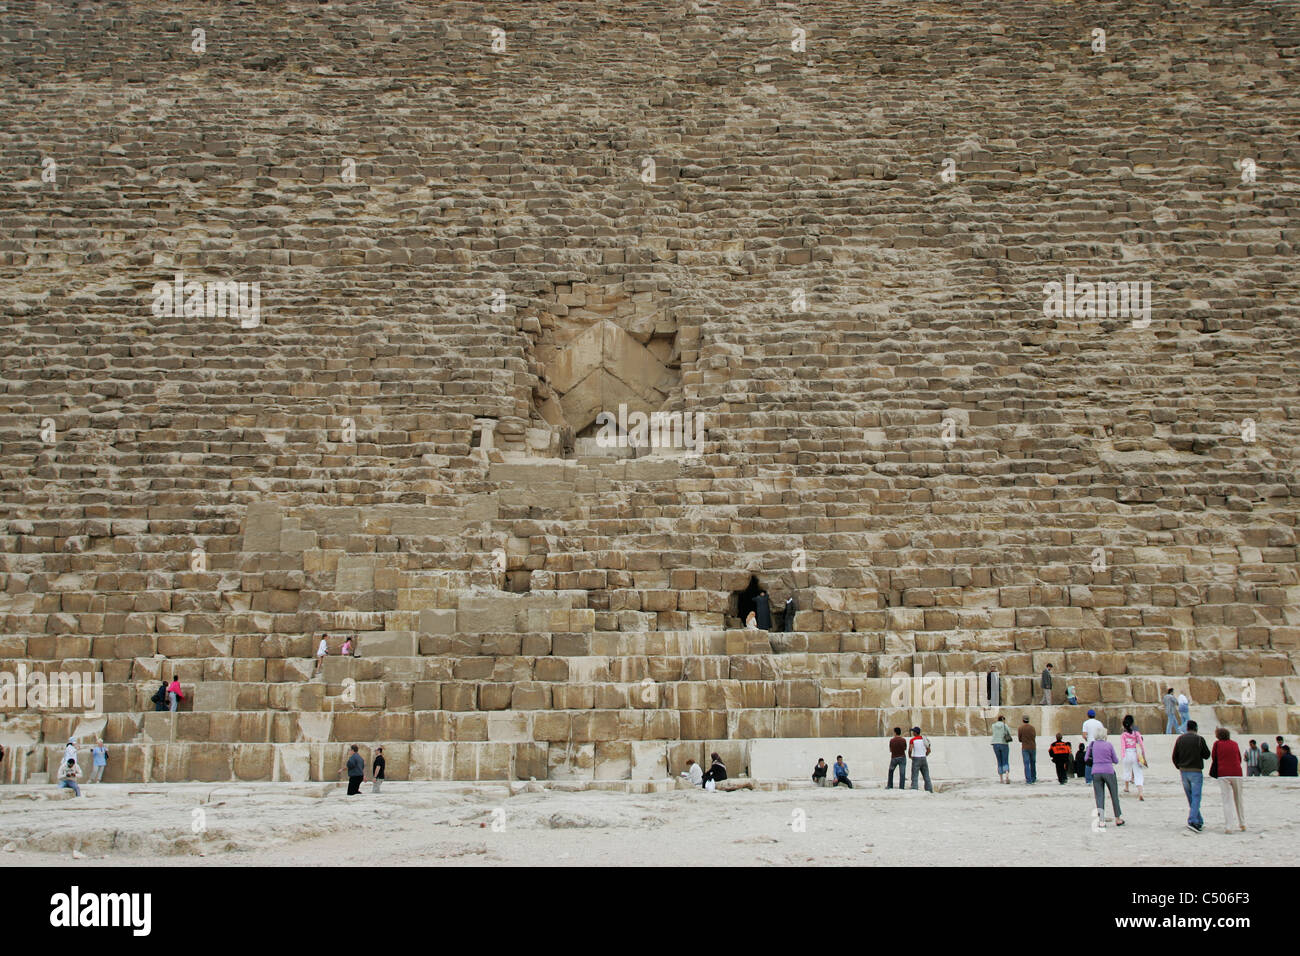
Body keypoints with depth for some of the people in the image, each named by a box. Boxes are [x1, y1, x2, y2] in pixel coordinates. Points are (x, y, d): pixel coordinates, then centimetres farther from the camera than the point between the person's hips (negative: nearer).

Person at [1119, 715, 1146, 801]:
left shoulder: (1123, 735, -1)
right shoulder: (1136, 733, 2)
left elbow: (1122, 746, -9)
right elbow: (1142, 744, 0)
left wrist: (1122, 757, -12)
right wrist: (1144, 755, 7)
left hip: (1127, 754, 0)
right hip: (1136, 754, 0)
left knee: (1127, 771, 25)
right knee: (1138, 774, -3)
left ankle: (1126, 787, 47)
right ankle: (1140, 793, -20)